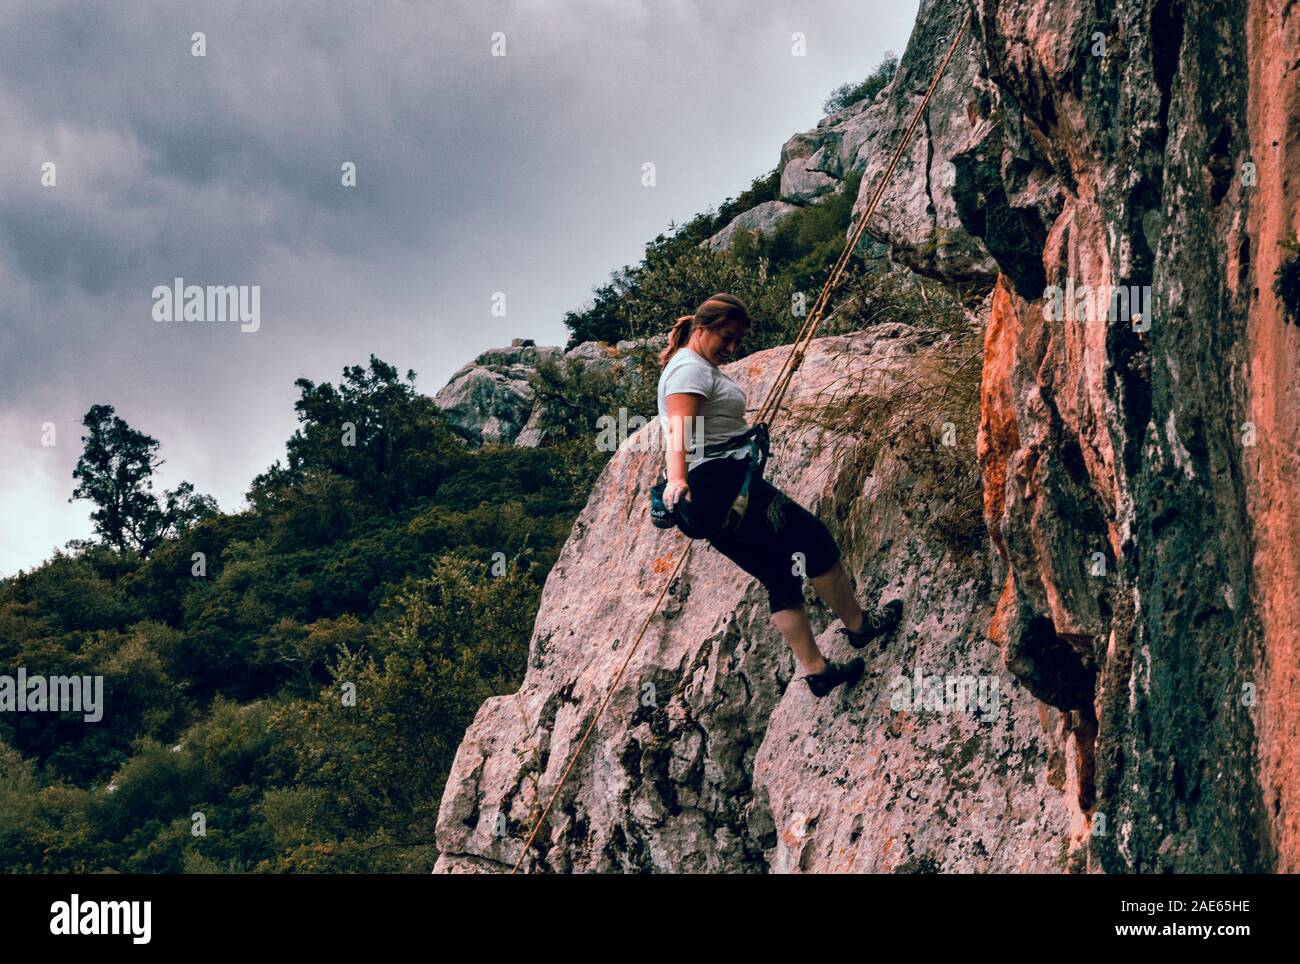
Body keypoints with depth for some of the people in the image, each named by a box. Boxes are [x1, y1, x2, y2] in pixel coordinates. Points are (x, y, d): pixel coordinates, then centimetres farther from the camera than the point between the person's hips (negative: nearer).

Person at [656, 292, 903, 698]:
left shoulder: (700, 368, 22)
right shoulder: (690, 369, -11)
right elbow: (679, 426, -26)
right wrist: (677, 478, -42)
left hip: (713, 497, 11)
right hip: (720, 480, -11)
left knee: (780, 574, 11)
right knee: (813, 539, 0)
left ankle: (815, 669, 10)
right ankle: (857, 624, 13)